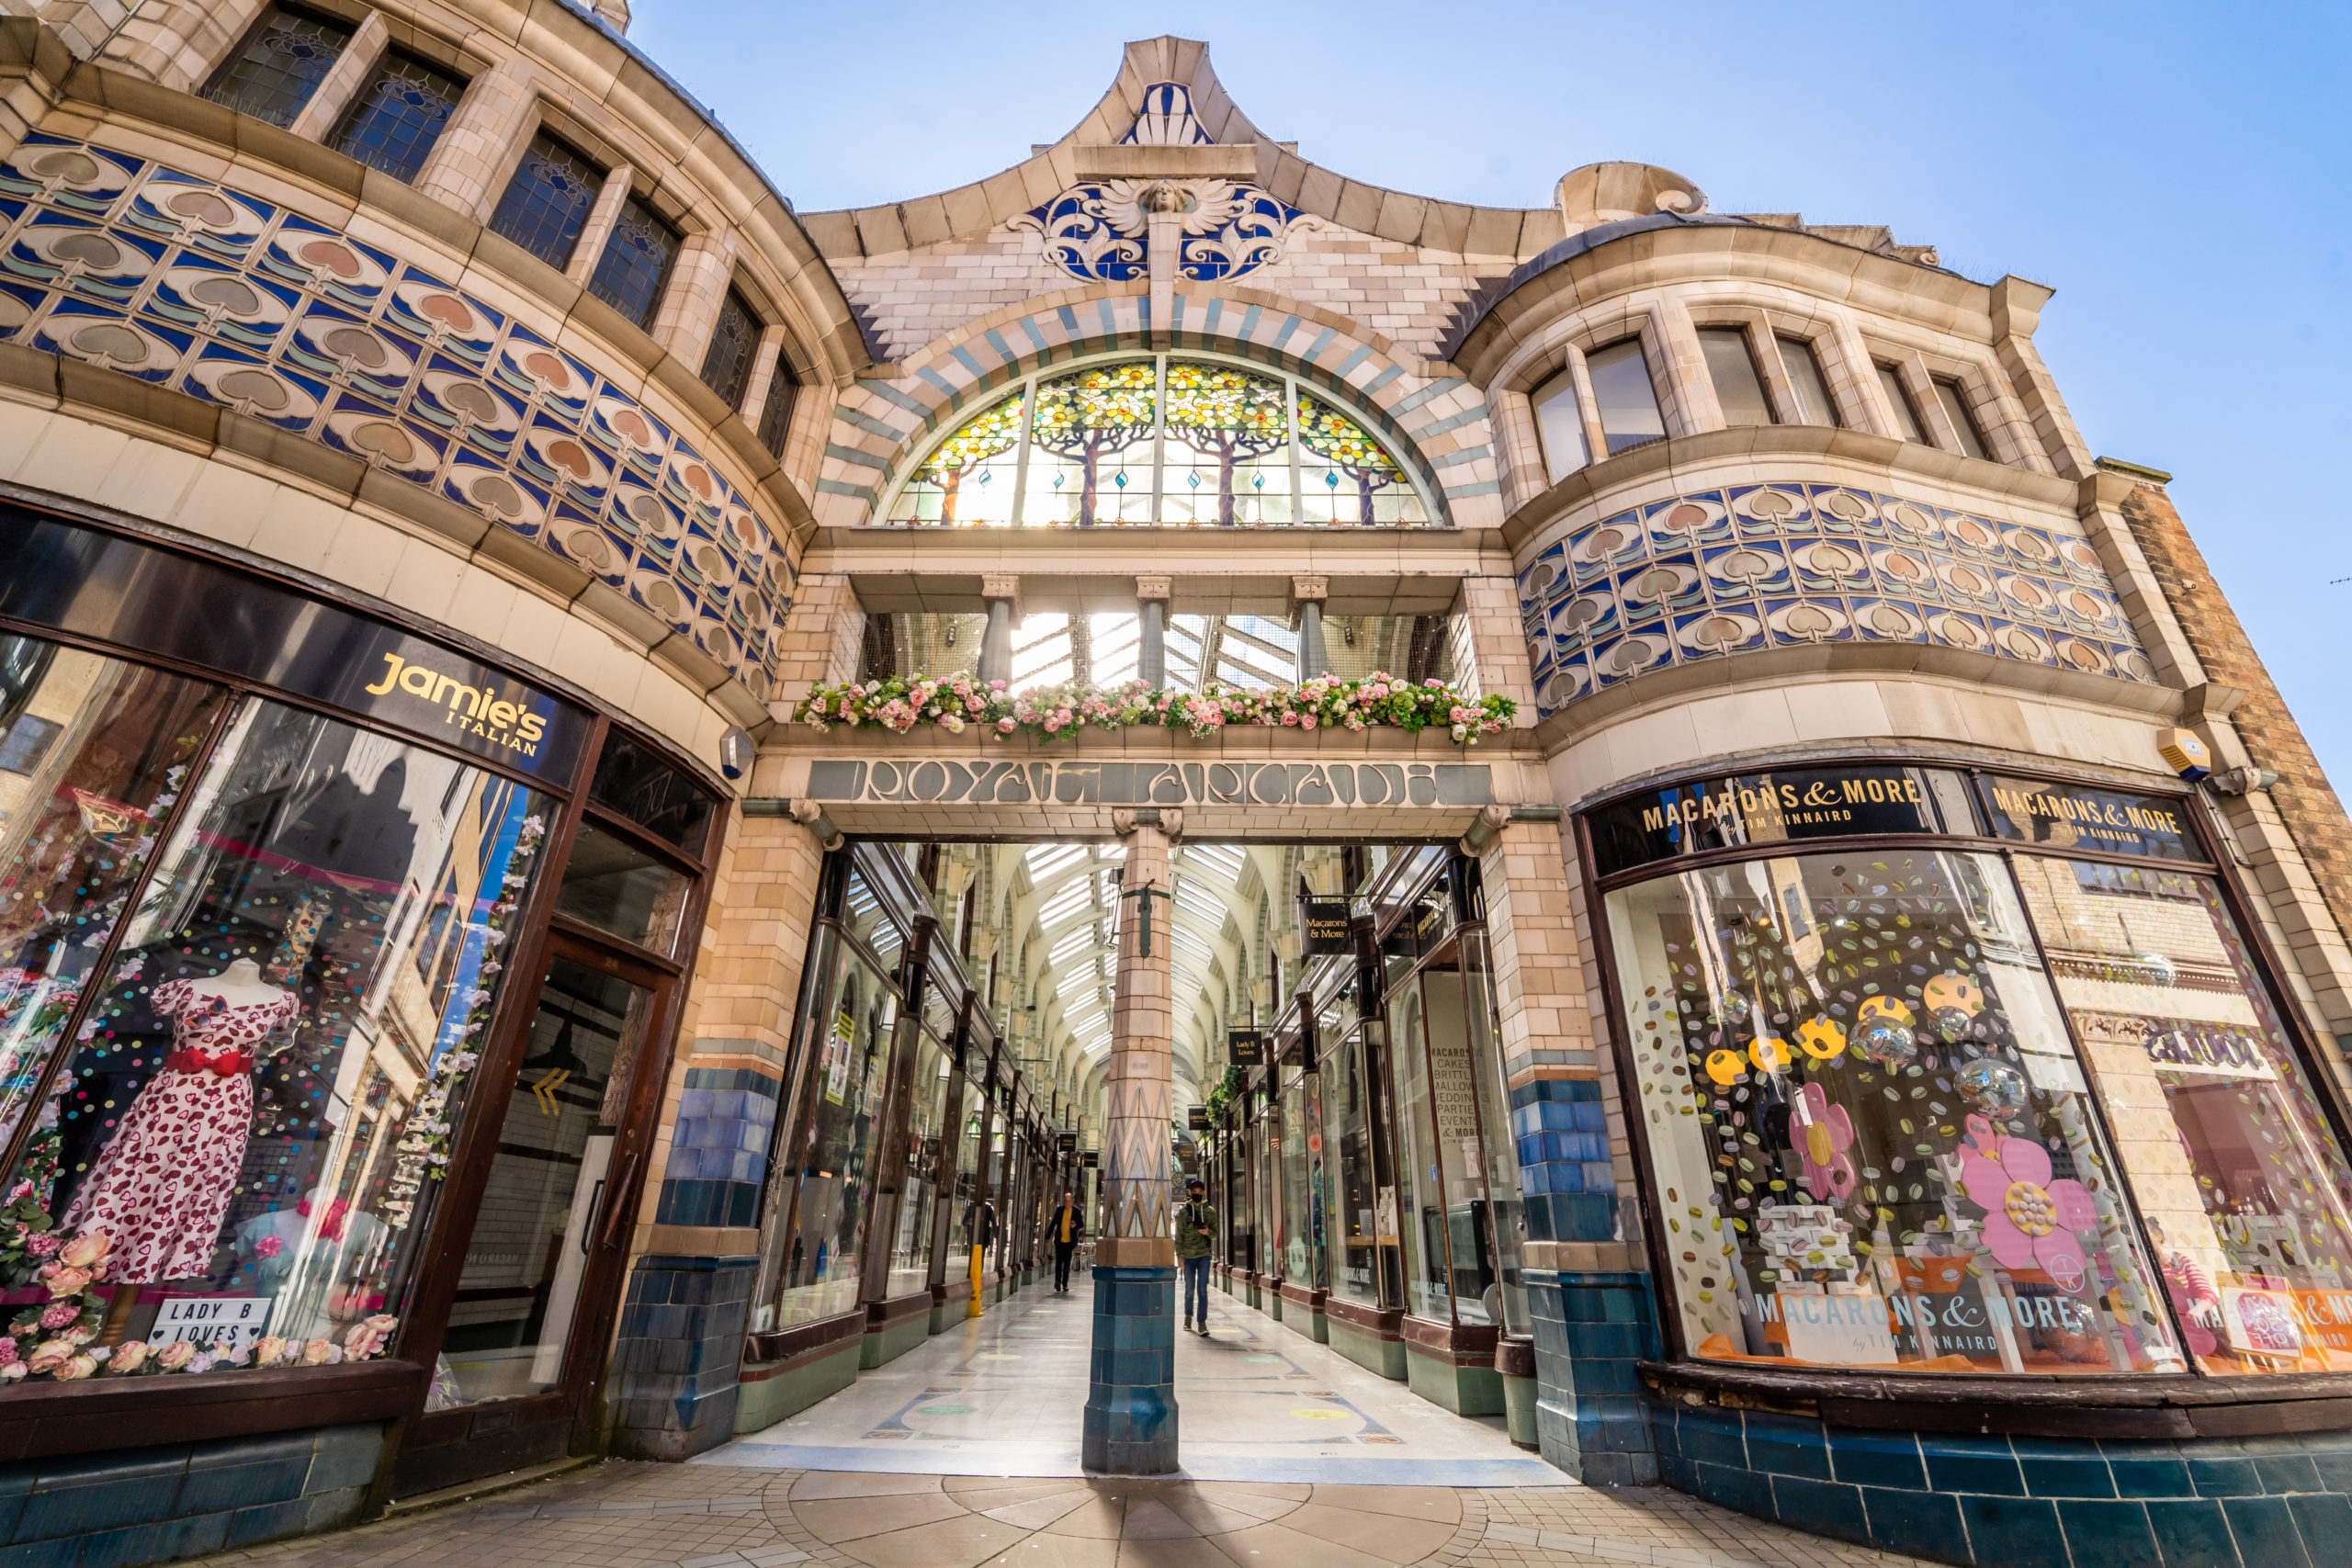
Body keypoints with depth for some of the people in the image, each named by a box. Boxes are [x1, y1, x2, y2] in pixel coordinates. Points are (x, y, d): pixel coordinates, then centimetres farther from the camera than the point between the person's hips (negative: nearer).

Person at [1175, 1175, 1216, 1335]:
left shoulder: (1210, 1211, 6)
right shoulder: (1183, 1212, 4)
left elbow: (1216, 1234, 8)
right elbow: (1179, 1236, 3)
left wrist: (1208, 1232, -14)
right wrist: (1179, 1256, -5)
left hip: (1204, 1255, 0)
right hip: (1188, 1255, 0)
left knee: (1202, 1289, -7)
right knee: (1190, 1289, 10)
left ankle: (1202, 1323, -3)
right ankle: (1188, 1316, 32)